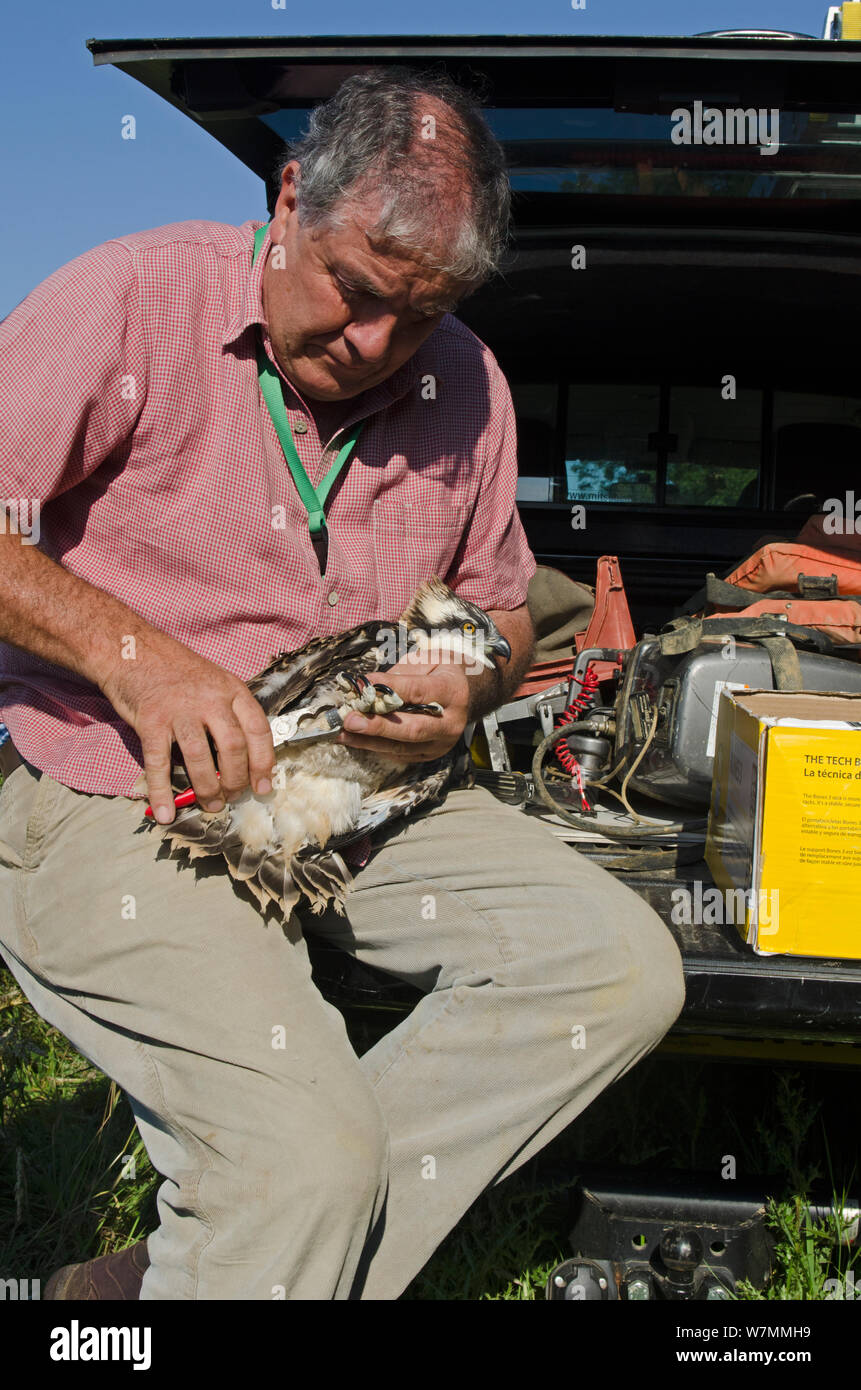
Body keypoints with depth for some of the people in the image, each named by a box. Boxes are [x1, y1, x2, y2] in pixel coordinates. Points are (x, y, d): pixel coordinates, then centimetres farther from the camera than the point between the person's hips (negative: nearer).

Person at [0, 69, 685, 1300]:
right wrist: (132, 655, -21)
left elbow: (499, 608, 17)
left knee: (626, 970, -11)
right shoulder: (136, 301, -10)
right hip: (128, 807, -6)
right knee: (311, 1156, -26)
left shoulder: (467, 387, 6)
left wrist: (466, 689, -5)